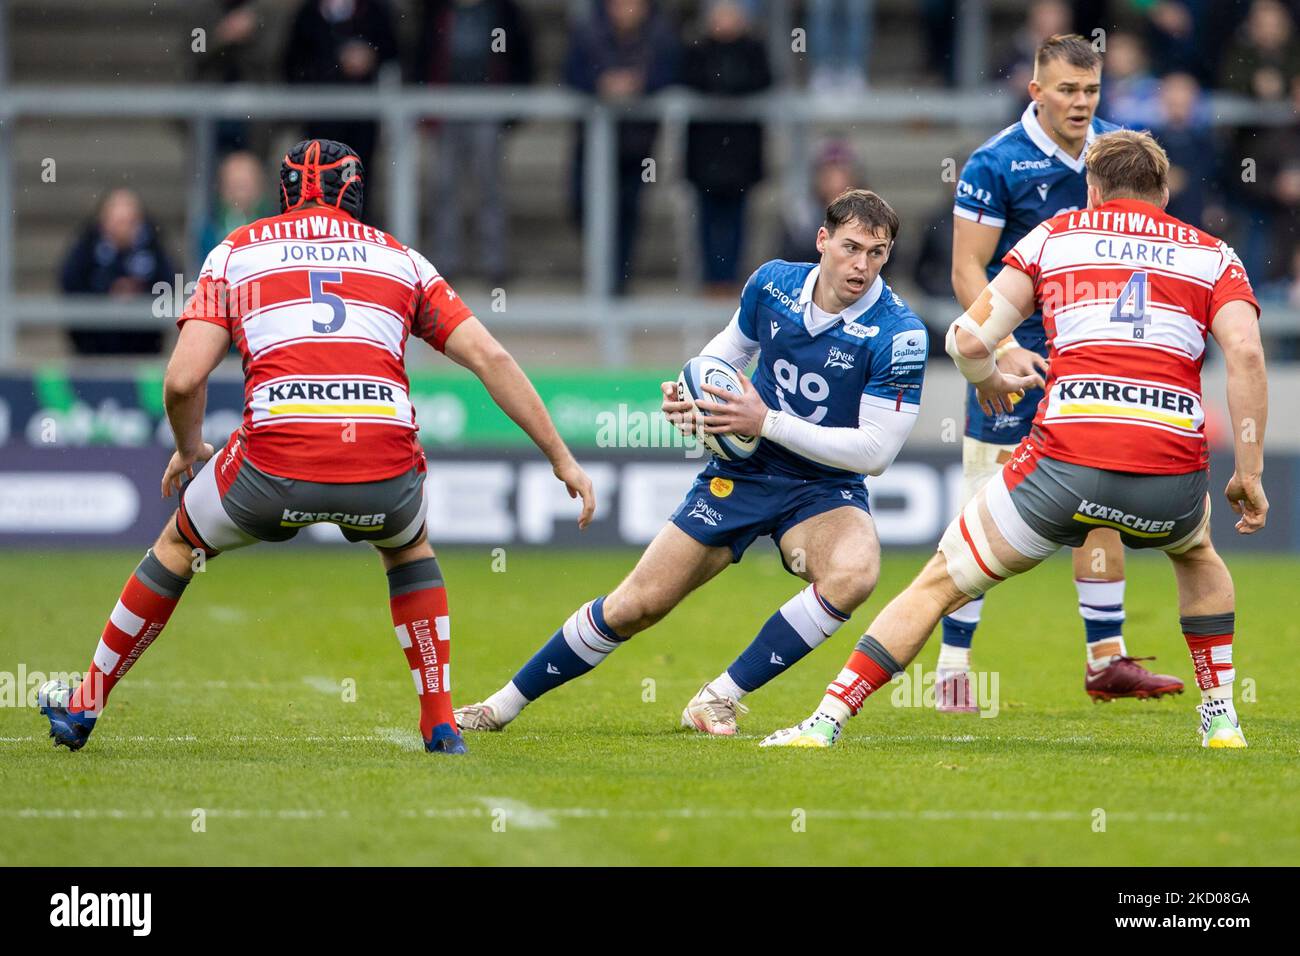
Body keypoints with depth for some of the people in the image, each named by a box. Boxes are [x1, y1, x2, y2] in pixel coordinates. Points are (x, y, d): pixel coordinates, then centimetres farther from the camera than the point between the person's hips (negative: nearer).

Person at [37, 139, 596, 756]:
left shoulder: (235, 252, 17)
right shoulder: (400, 258, 21)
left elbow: (183, 379, 7)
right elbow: (491, 359, 15)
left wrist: (188, 451, 27)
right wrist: (562, 458, 19)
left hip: (276, 467, -1)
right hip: (384, 475, 1)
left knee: (178, 546, 30)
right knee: (409, 546, 37)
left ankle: (82, 709, 38)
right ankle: (441, 724, 28)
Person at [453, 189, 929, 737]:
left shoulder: (898, 333, -20)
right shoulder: (772, 283, -6)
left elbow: (875, 450, -21)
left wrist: (767, 422, -24)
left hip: (825, 491, -3)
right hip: (741, 474, 3)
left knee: (852, 573, -35)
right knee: (634, 606, -1)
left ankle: (720, 698, -21)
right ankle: (502, 705, 17)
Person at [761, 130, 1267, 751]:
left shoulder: (1057, 234, 18)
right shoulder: (1213, 255, 18)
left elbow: (969, 338, 10)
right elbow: (1246, 352, 0)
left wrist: (991, 380, 32)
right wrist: (1249, 473, 3)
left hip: (1067, 460, -2)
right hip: (1172, 477, 2)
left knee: (941, 583, 14)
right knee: (1196, 553, 38)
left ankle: (826, 722, 9)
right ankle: (1220, 717, 33)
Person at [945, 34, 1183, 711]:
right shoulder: (996, 164, -12)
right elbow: (967, 272, -12)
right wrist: (1004, 350, -22)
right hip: (1016, 358, -6)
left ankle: (1106, 658, 14)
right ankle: (953, 669, 1)